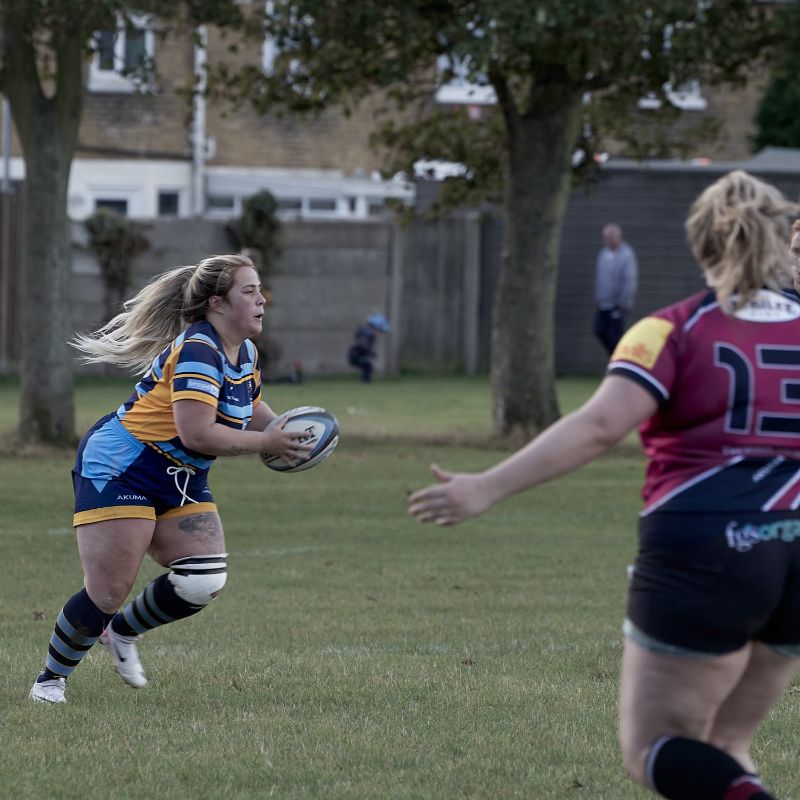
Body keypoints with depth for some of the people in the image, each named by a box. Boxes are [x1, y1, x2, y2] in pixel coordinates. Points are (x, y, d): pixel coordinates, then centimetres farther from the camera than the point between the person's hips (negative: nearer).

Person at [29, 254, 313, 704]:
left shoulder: (247, 354, 6)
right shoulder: (197, 351, -24)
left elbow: (250, 408, 26)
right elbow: (196, 433, -32)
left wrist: (284, 431, 4)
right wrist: (266, 443, -23)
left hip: (181, 482, 9)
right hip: (118, 473, -9)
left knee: (205, 582, -7)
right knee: (107, 595, -11)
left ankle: (122, 632, 18)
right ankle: (51, 678, 12)